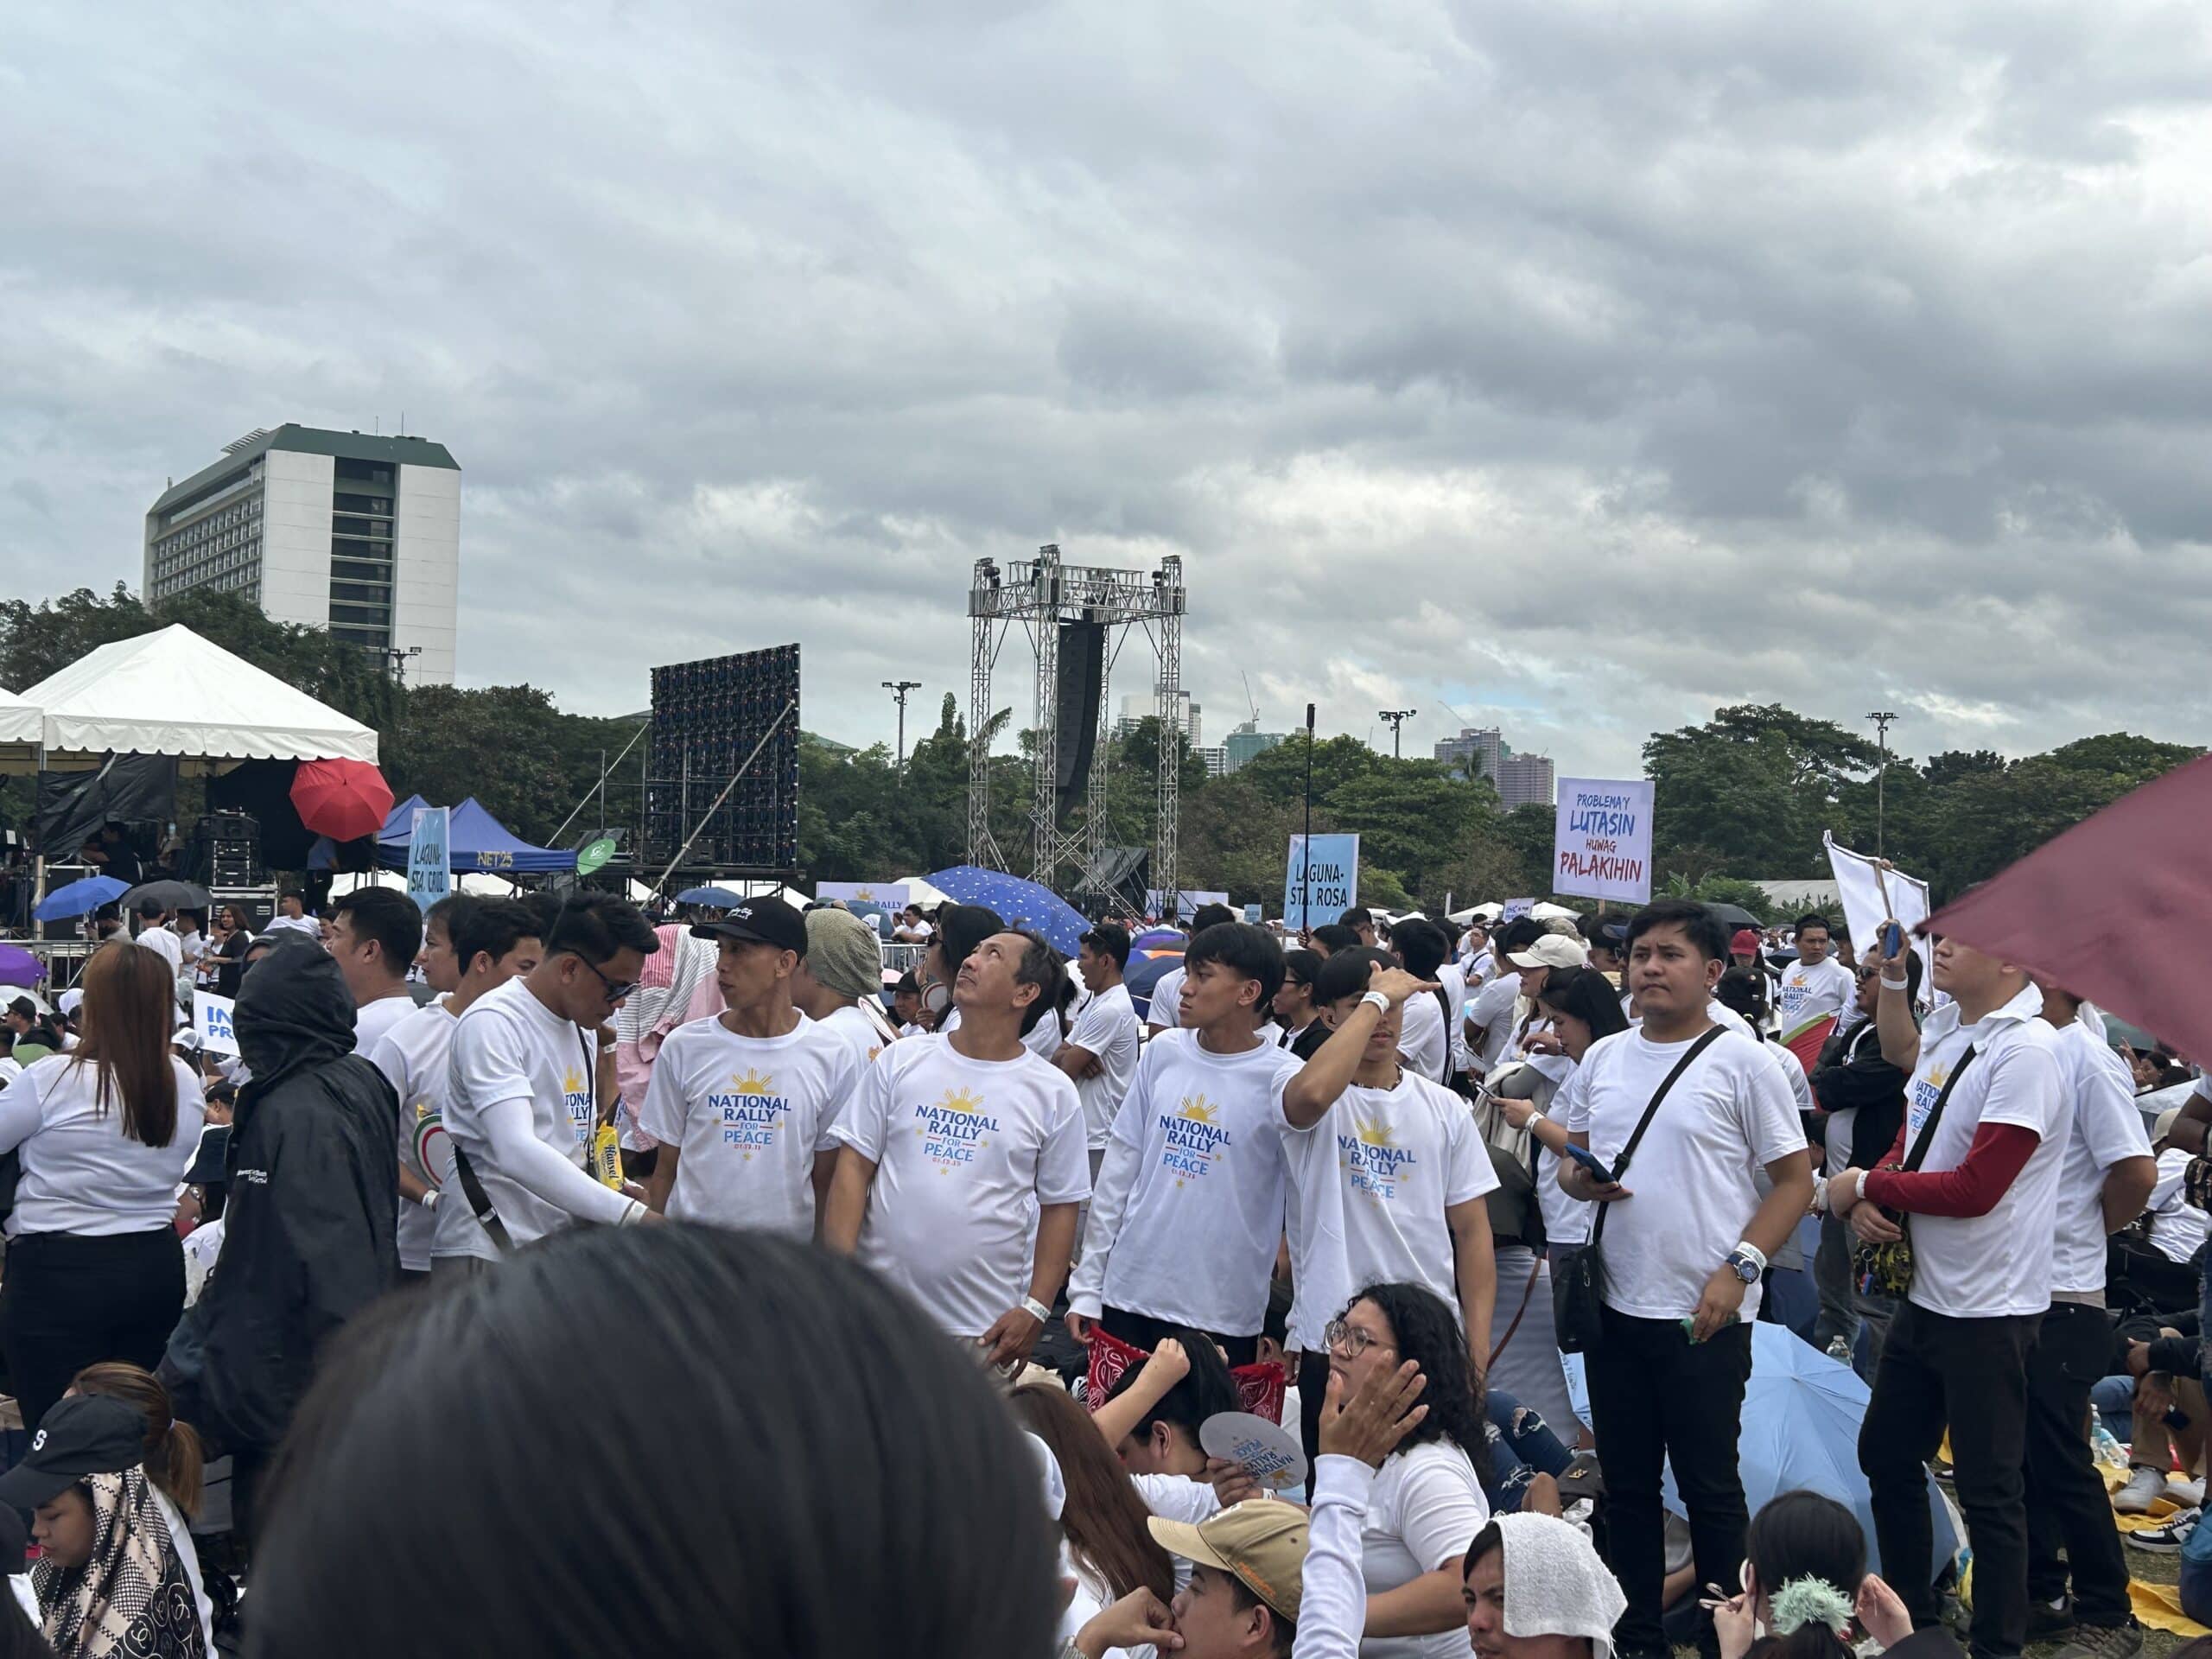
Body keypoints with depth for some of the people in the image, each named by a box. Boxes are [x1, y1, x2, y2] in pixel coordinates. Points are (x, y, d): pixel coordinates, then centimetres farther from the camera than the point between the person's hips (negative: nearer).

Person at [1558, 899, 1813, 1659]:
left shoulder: (1741, 1063, -6)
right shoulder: (1601, 1059, 8)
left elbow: (1794, 1179, -5)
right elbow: (1569, 1161, 17)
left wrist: (1739, 1268, -15)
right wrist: (1580, 1179, -7)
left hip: (1705, 1314, -5)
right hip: (1616, 1307, 5)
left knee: (1709, 1486, 6)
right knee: (1627, 1486, 13)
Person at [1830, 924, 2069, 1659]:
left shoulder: (2026, 1051, -20)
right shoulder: (1948, 1031, 5)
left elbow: (1974, 1187, -24)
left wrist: (1864, 1185, -13)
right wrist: (1867, 1201, -7)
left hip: (1987, 1311, -9)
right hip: (1924, 1293, 9)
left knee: (1988, 1489, 4)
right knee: (1887, 1455, 19)